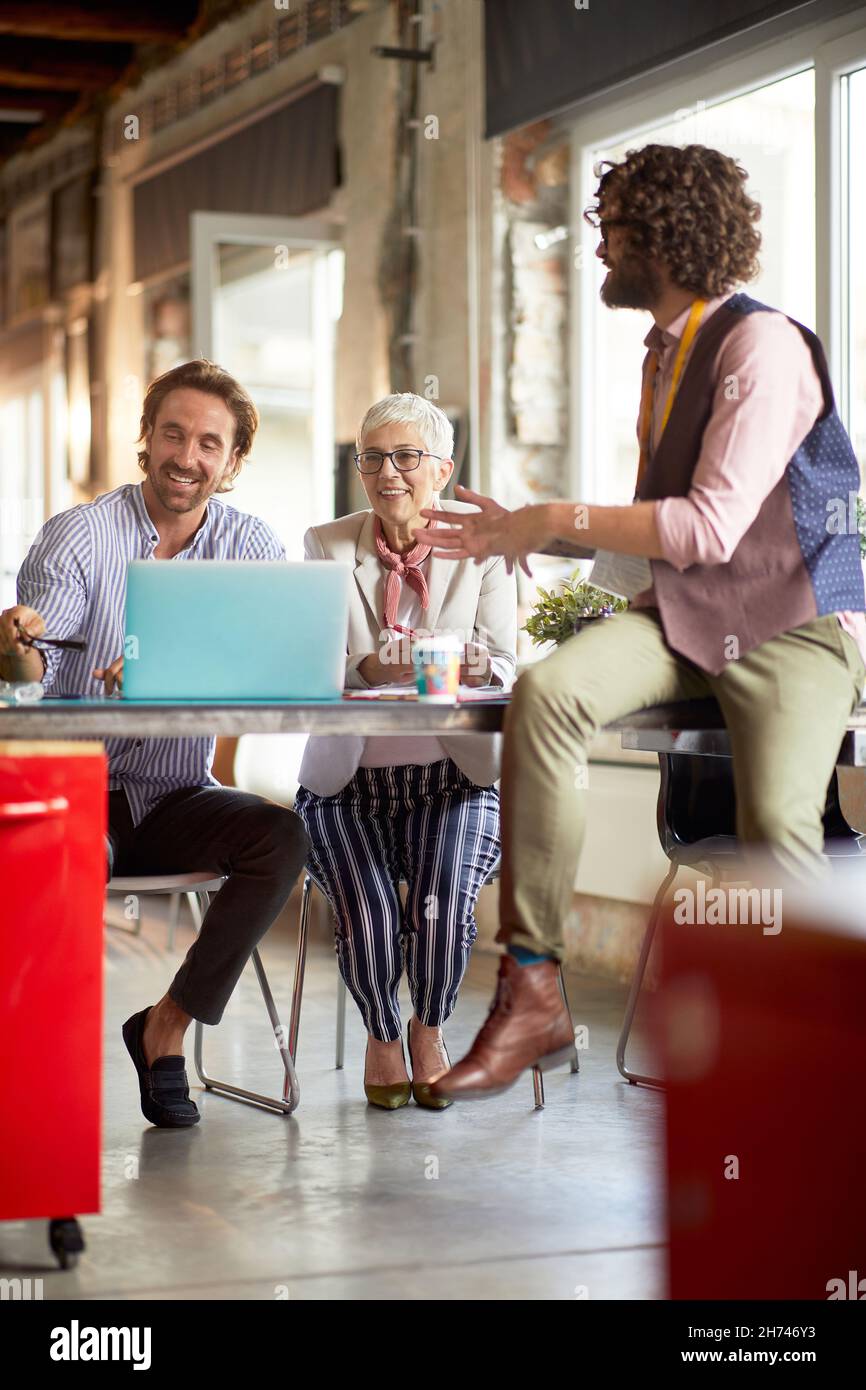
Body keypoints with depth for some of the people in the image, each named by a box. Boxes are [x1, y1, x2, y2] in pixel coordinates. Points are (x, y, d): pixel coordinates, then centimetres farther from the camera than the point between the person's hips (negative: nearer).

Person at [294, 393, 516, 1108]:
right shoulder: (327, 546, 5)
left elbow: (503, 669, -3)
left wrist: (477, 669, -27)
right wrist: (369, 667, -27)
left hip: (451, 773, 0)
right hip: (349, 776, 1)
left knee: (443, 898, -26)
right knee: (367, 909, -23)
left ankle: (430, 1028, 5)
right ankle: (382, 1034, 8)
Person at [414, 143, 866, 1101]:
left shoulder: (763, 347, -11)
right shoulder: (666, 353, 17)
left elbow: (709, 527, -18)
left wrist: (560, 518, -10)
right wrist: (524, 535, 17)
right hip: (682, 621, 7)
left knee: (776, 825, -31)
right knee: (546, 690, -24)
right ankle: (531, 993, -23)